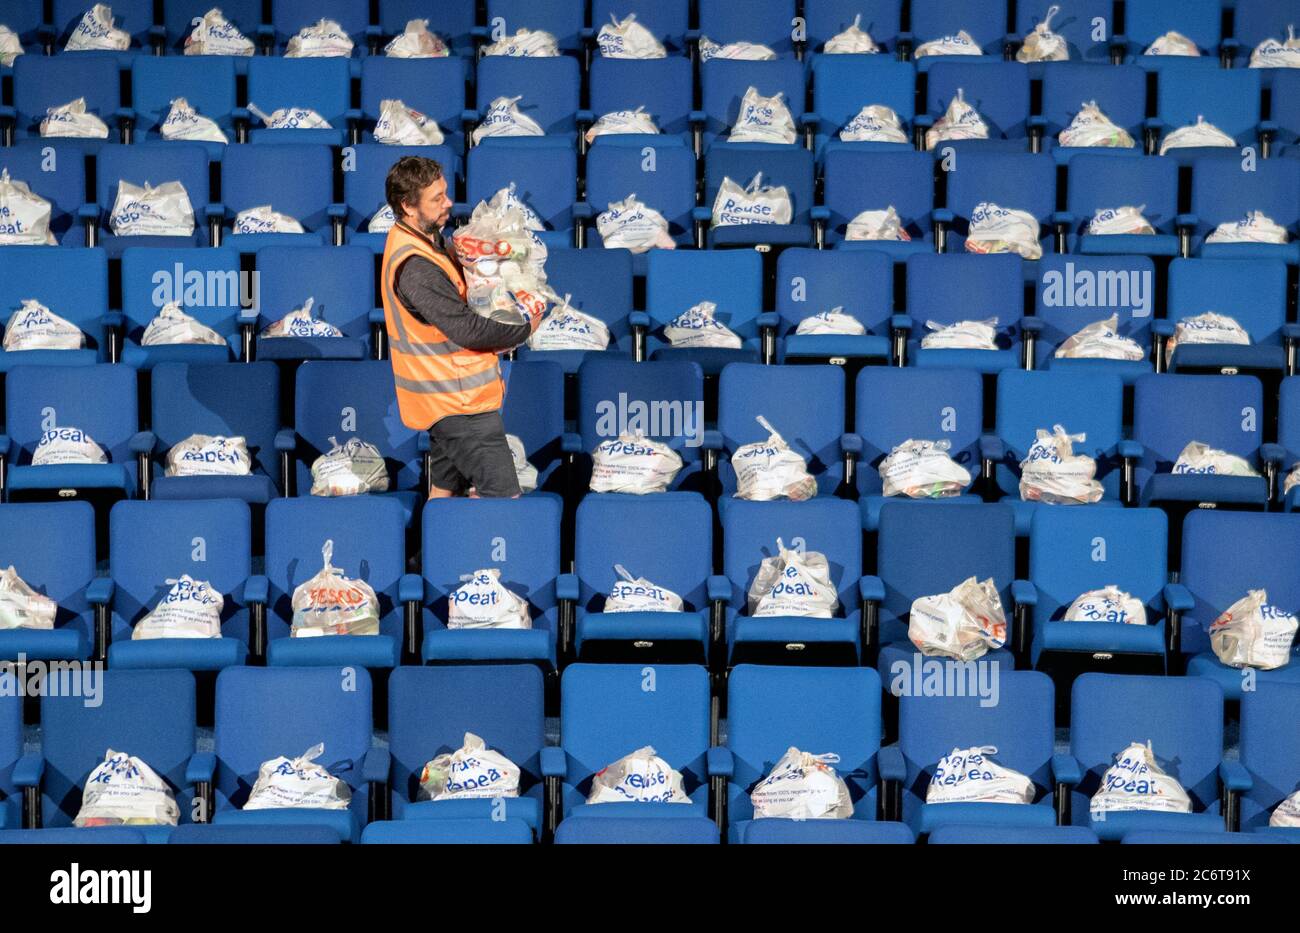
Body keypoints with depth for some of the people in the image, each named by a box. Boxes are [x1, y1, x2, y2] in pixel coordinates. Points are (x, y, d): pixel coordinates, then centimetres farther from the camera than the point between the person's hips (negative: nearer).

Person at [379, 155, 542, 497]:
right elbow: (468, 329, -25)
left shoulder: (421, 240, 7)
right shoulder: (415, 266, -25)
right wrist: (525, 329, -10)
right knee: (501, 491, -8)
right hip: (460, 402, -10)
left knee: (445, 487, 17)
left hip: (443, 397, 10)